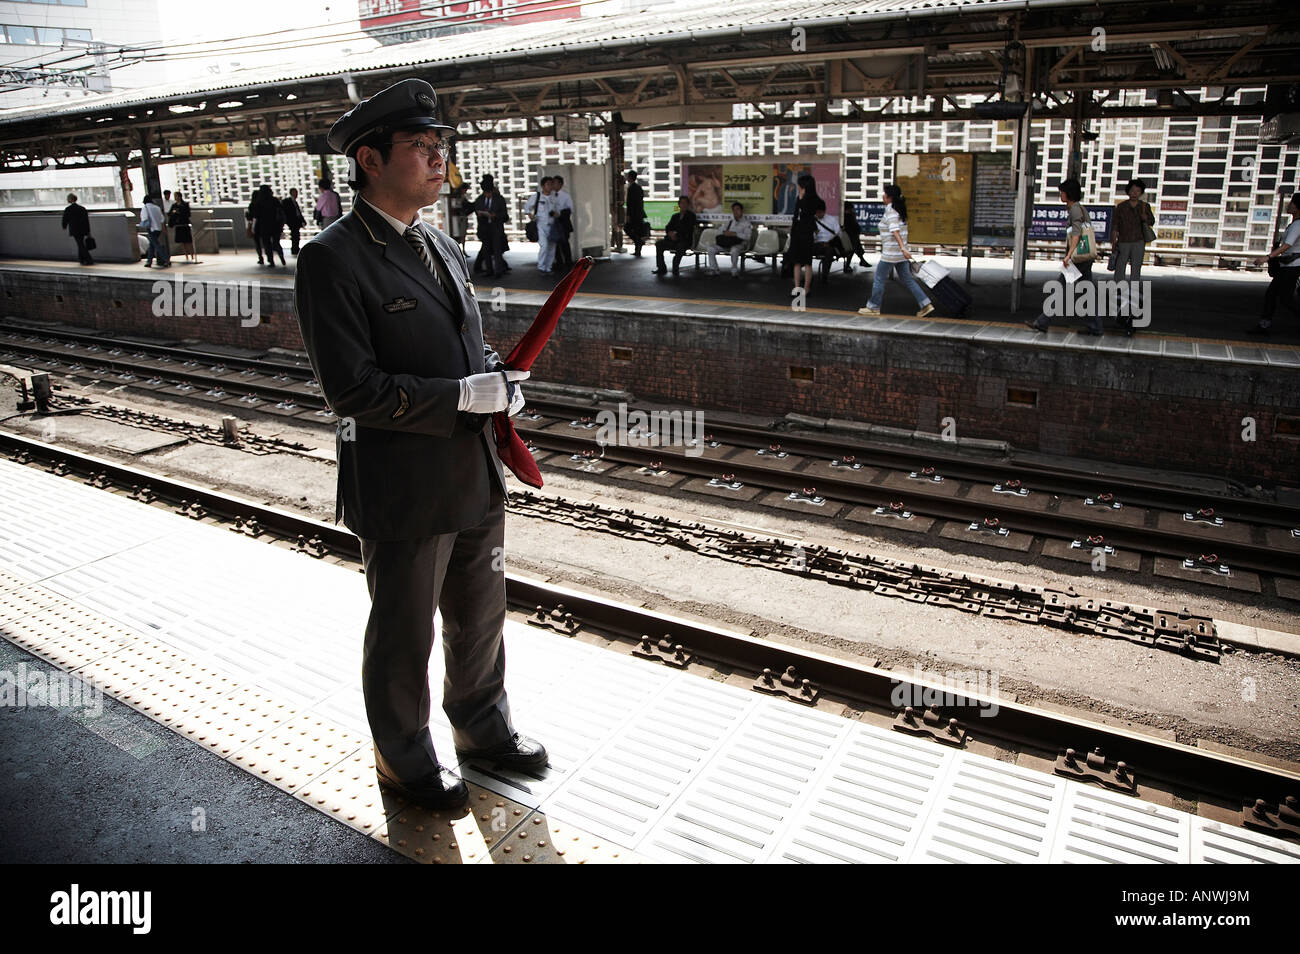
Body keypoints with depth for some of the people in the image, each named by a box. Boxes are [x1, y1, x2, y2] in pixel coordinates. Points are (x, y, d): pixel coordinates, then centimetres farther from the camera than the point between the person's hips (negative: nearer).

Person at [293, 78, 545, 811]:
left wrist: (502, 380, -3)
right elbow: (353, 389, -21)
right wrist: (464, 396, -23)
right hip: (404, 491, -7)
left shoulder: (443, 248, 10)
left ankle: (482, 725, 45)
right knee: (404, 633, 12)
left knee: (481, 616, 22)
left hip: (477, 476, 7)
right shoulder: (333, 260, -15)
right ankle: (404, 758, 36)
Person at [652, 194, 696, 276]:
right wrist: (670, 233, -11)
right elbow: (668, 228, 12)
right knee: (659, 244, -21)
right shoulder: (675, 216, 22)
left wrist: (676, 234, -14)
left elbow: (688, 230, -6)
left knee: (680, 247, -40)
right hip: (673, 239, 5)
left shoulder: (691, 216, 6)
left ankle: (675, 269, -28)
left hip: (685, 240, -5)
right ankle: (661, 268, -21)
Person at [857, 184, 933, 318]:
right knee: (907, 279, 11)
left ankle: (873, 307, 14)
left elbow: (895, 232, -27)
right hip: (900, 253, 9)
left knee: (879, 279, 5)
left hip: (890, 253, -9)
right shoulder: (899, 211, 12)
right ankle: (925, 304, 7)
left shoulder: (890, 212, -15)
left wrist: (903, 249, -36)